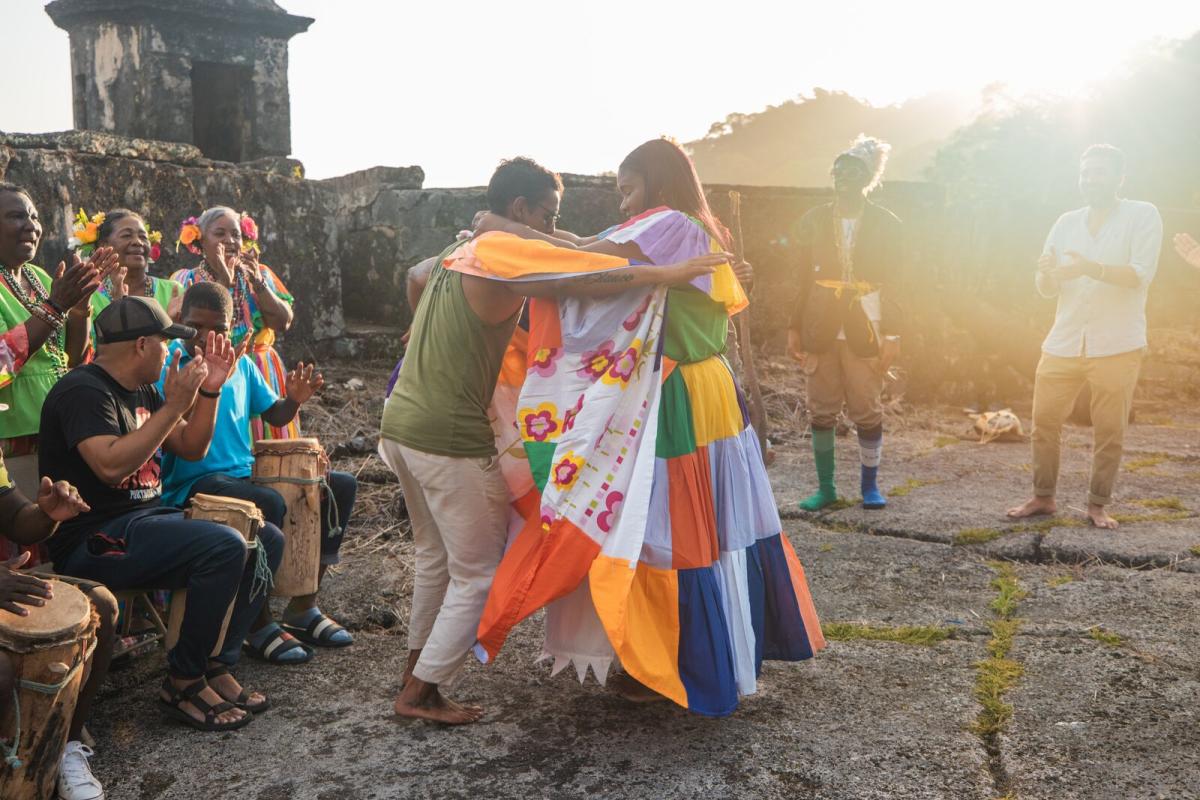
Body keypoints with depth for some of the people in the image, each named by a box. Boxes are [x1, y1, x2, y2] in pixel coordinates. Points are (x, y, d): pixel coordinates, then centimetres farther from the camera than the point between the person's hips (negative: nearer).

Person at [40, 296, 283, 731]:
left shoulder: (142, 391, 15)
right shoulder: (85, 391, -14)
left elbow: (192, 448, 17)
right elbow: (112, 465, -29)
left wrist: (210, 389, 4)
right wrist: (174, 406, -25)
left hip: (147, 516, 10)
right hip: (94, 539, -10)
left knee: (267, 540, 1)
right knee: (225, 546, -29)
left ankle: (217, 667, 0)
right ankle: (183, 683, -13)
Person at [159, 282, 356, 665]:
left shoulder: (240, 364, 11)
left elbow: (274, 415, 20)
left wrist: (293, 400, -3)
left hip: (245, 473, 8)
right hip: (194, 485, -8)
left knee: (341, 486, 2)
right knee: (270, 503, -35)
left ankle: (303, 606, 8)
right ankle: (259, 623, -15)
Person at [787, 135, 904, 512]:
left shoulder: (885, 224, 2)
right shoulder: (815, 221, 8)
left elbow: (892, 284, 1)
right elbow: (802, 279, 8)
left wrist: (892, 335, -5)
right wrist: (794, 328, 4)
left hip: (865, 332, -2)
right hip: (820, 331, 2)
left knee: (867, 412, 1)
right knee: (822, 411, 5)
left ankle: (870, 485, 15)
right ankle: (825, 486, 14)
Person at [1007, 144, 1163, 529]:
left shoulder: (1143, 216, -1)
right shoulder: (1066, 222, 12)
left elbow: (1141, 275, -14)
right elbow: (1047, 289, 10)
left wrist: (1091, 268, -30)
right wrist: (1046, 273, -14)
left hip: (1117, 346, -4)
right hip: (1063, 343, 4)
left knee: (1109, 431, 2)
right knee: (1044, 422, 5)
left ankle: (1098, 504, 16)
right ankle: (1043, 497, 19)